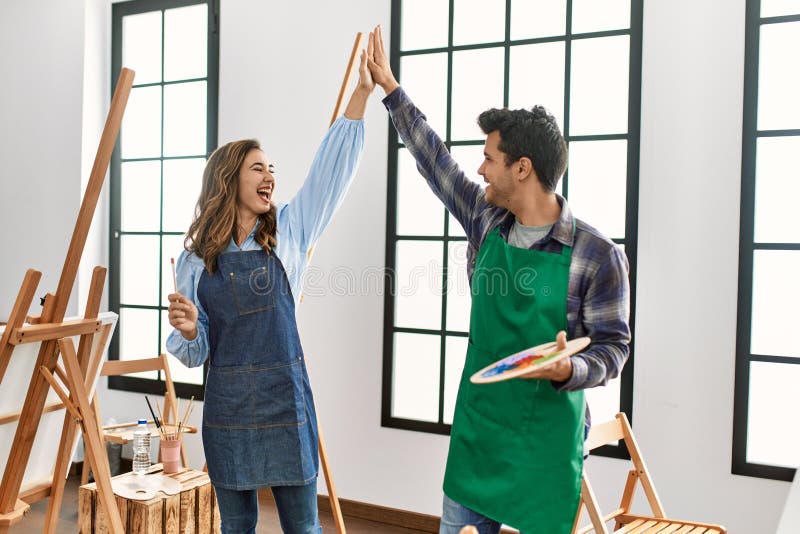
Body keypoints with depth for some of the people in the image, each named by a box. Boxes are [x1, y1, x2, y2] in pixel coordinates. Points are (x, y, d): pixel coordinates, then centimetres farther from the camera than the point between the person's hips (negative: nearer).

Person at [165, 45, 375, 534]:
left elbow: (332, 168, -4)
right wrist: (187, 331, -17)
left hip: (286, 399, 0)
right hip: (227, 404, 1)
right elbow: (195, 354, 6)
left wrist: (362, 94, -9)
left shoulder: (288, 233, 1)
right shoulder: (195, 259, 2)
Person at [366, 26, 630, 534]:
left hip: (547, 439, -5)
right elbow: (434, 159, 13)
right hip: (476, 429, 5)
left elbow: (613, 345, -8)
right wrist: (391, 90, 18)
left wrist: (568, 369, -29)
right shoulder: (486, 221, 2)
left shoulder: (597, 255, -14)